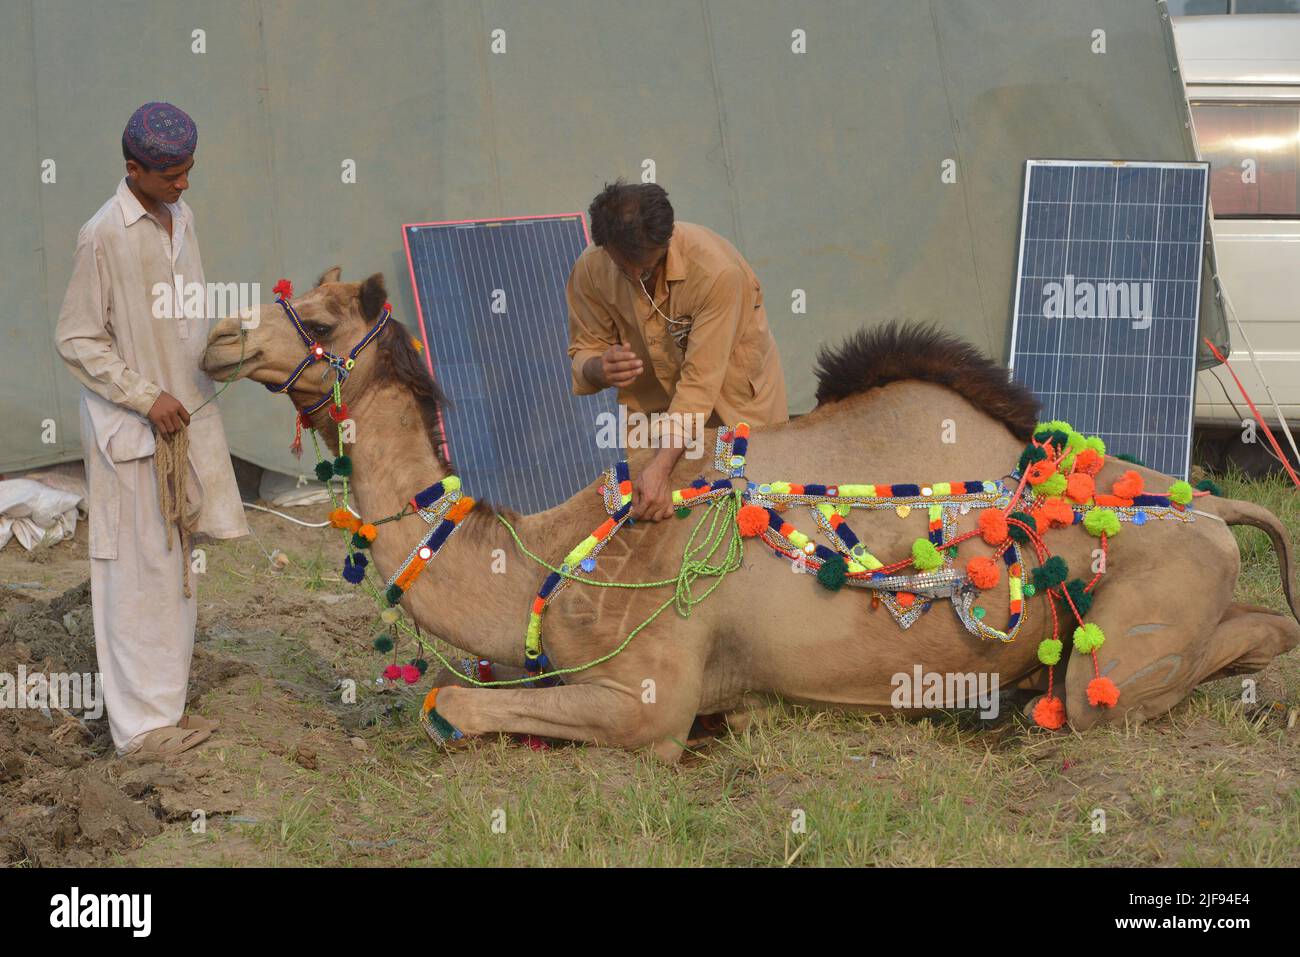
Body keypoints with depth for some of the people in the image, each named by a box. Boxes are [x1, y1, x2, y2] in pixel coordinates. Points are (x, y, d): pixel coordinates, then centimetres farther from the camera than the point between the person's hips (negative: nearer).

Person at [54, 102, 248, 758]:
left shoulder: (181, 216, 7)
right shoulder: (104, 237, -16)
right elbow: (77, 340, -14)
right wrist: (146, 397, -17)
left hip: (185, 415, 8)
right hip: (130, 428, -8)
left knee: (177, 568, 13)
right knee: (138, 573, -3)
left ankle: (167, 705, 22)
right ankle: (140, 723, 4)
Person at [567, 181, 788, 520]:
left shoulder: (717, 271, -35)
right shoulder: (591, 269, -21)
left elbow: (701, 382, -36)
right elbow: (583, 353, -8)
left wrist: (661, 468, -44)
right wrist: (600, 370, -34)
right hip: (655, 407, 3)